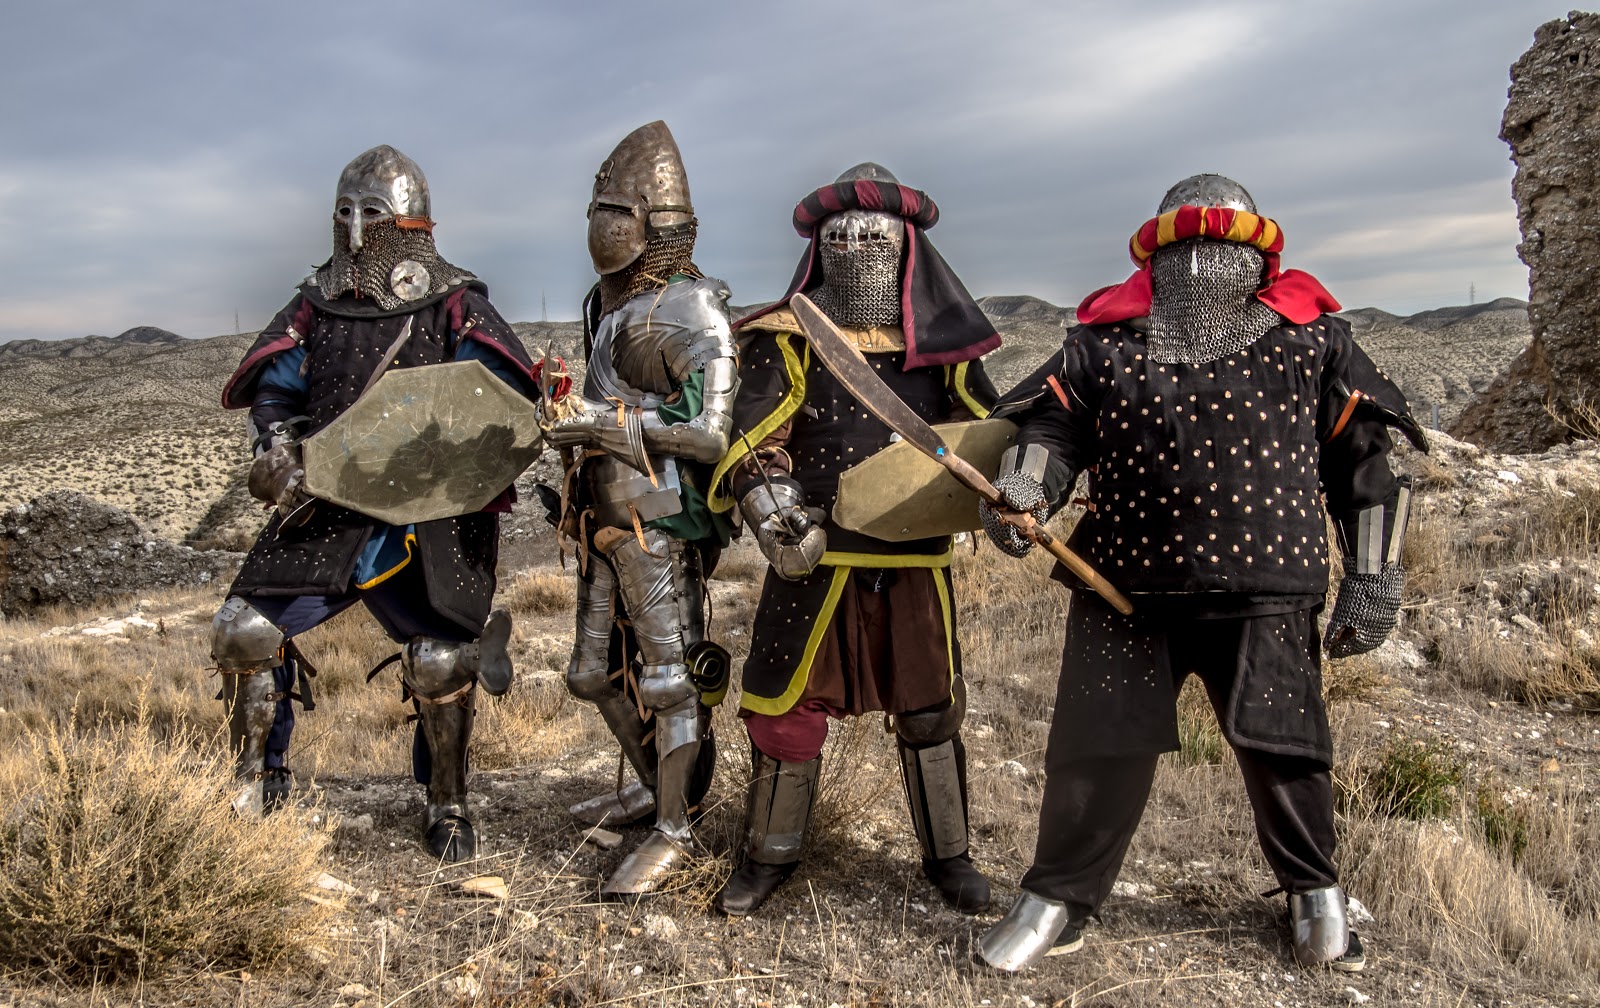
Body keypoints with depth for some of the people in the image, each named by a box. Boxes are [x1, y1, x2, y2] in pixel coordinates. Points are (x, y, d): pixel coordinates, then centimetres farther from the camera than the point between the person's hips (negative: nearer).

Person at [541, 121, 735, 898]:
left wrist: (604, 422, -22)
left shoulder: (691, 314, -14)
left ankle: (673, 830, 16)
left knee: (670, 679, 1)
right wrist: (573, 426, 12)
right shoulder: (607, 303, 14)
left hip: (660, 528, -9)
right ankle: (651, 786, 39)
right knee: (596, 672, 19)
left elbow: (714, 432, -22)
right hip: (604, 523, 9)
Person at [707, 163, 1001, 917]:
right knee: (787, 707, 6)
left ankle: (947, 854, 32)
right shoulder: (787, 339, -1)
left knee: (930, 709, 13)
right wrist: (768, 502, -25)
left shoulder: (940, 341, 6)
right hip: (815, 559, -2)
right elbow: (754, 439, -7)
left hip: (916, 562, 2)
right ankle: (769, 855, 28)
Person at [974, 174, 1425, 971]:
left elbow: (1362, 466, 8)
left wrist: (1371, 581, 6)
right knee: (1096, 751, 3)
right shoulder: (1104, 342, 4)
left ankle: (1315, 891, 41)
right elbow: (1053, 423, 1)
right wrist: (1023, 489, -22)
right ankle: (1056, 901, 24)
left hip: (1265, 598, 1)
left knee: (1283, 751, 13)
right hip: (1126, 591, 0)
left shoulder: (1310, 339, 5)